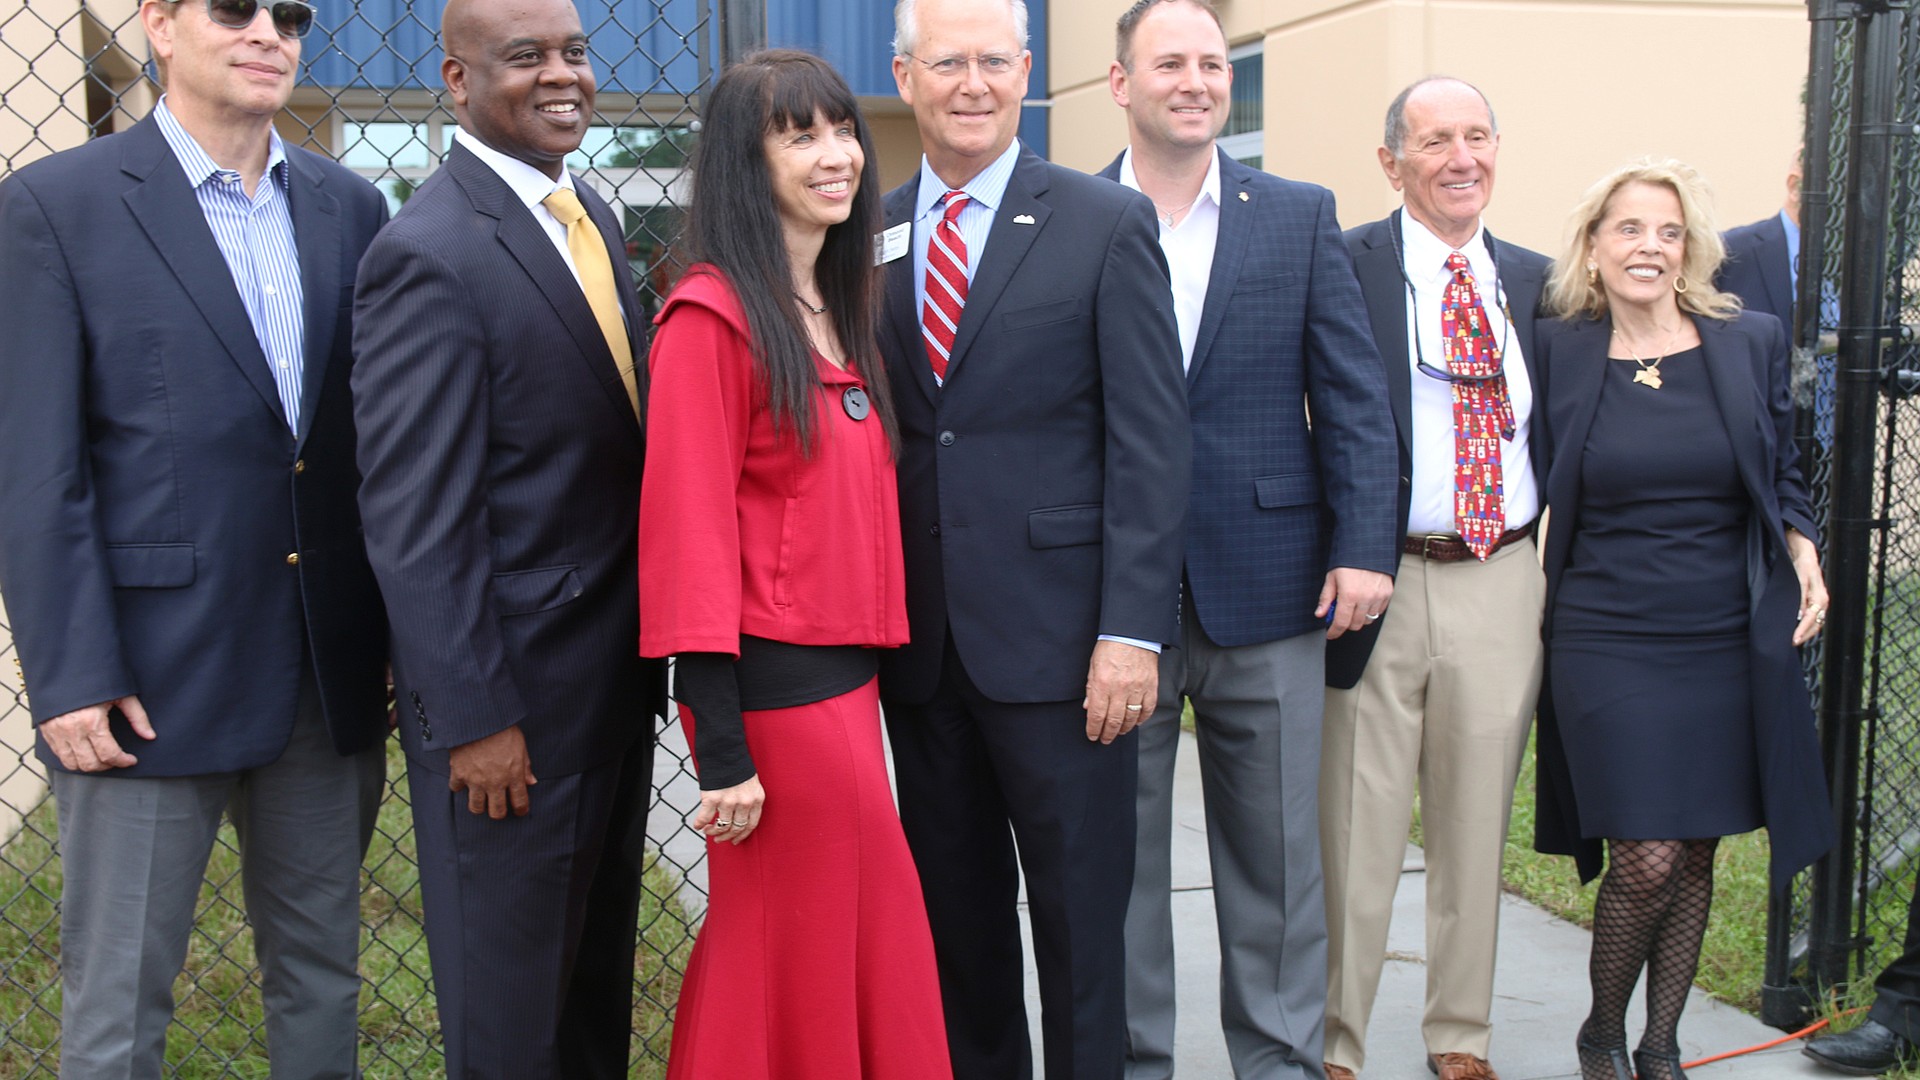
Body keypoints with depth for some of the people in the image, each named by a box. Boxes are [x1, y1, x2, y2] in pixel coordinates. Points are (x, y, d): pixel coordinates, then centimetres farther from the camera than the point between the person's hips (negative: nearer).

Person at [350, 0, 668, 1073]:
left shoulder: (594, 216, 8)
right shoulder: (430, 256, -18)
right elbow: (415, 520, -20)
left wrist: (649, 651, 13)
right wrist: (474, 719, -19)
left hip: (619, 669, 8)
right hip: (513, 699, -8)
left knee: (599, 985, 22)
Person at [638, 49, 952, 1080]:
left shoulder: (841, 315, 14)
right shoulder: (712, 316, -11)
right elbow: (689, 529, -15)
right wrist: (722, 751, -18)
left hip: (848, 675, 8)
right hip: (772, 685, -8)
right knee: (795, 966, 1)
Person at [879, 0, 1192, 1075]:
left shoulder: (1108, 223, -2)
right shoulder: (870, 238, 9)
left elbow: (1149, 441, -7)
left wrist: (1132, 630, -14)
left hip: (1055, 635, -4)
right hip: (919, 641, 4)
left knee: (1081, 912, 6)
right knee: (957, 912, 15)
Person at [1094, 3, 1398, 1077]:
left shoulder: (1301, 216, 6)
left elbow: (1355, 394, 3)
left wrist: (1364, 546, -6)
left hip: (1268, 585, 1)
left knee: (1276, 846, 9)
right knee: (1118, 847, 9)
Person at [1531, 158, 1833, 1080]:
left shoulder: (1750, 344, 5)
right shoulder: (1557, 353, 0)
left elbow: (1781, 474, 15)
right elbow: (1535, 489, 13)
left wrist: (1804, 555, -1)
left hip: (1729, 645, 2)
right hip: (1608, 646, -2)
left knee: (1694, 855, 8)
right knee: (1646, 858, -8)